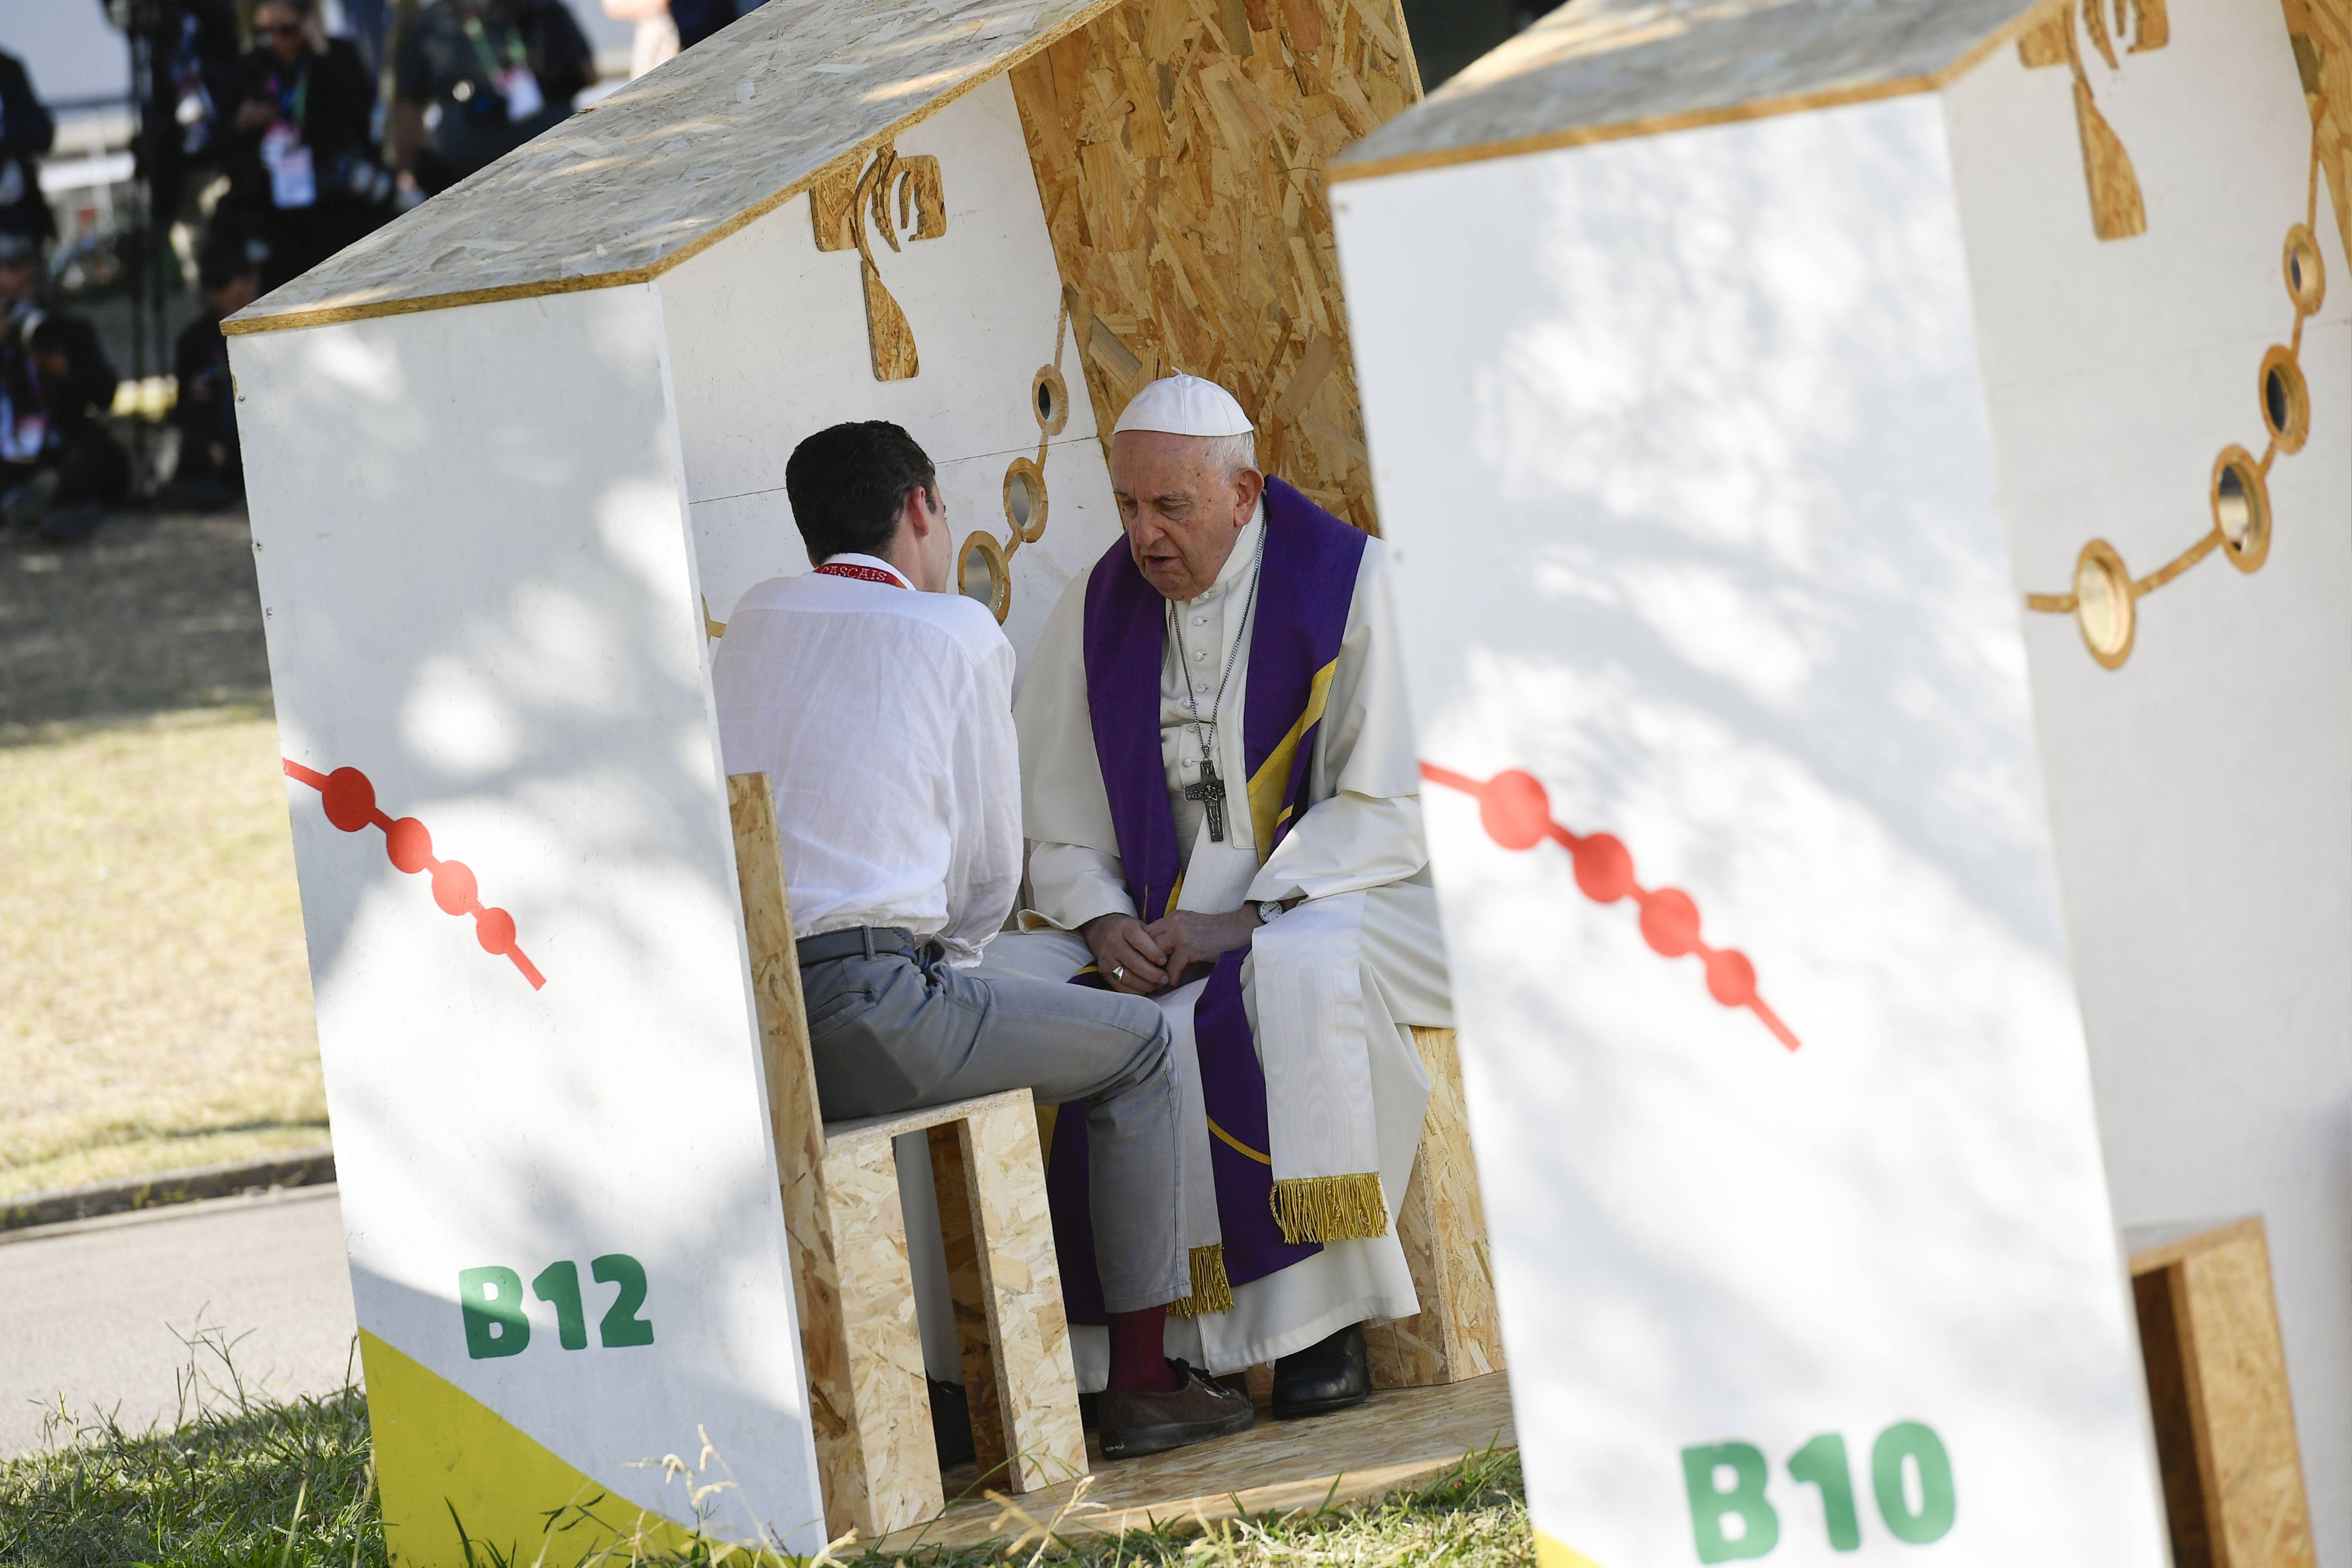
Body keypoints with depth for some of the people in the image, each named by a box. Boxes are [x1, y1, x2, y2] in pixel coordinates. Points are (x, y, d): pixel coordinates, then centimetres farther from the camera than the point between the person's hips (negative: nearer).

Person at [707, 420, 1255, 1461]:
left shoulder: (754, 621, 19)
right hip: (864, 1007, -6)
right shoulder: (957, 634, 5)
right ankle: (1141, 1382, 11)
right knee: (1136, 1045, 13)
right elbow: (992, 859, 7)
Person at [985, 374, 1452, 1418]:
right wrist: (1105, 922, -10)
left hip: (1321, 896, -4)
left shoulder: (1348, 582, -4)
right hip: (1147, 922, 5)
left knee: (1294, 978, -39)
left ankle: (1324, 1326, -30)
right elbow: (1055, 821, 12)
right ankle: (1113, 1341, -22)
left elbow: (1389, 806, -9)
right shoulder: (1097, 610, 9)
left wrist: (1240, 920, -19)